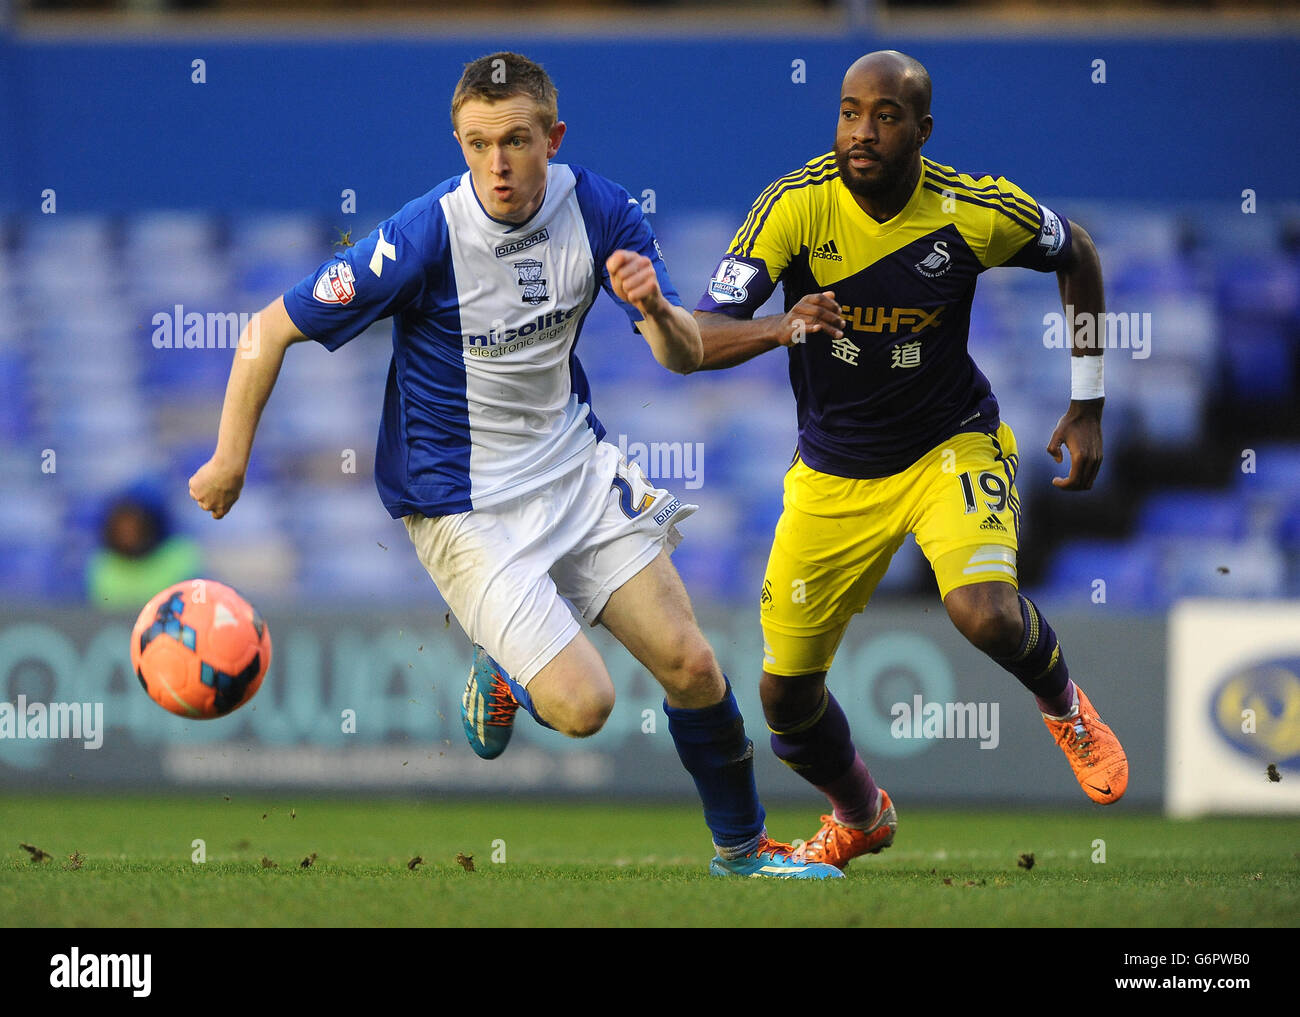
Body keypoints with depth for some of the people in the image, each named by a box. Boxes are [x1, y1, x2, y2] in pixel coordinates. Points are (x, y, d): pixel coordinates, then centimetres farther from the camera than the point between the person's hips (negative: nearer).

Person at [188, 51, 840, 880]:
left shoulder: (598, 209, -9)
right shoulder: (426, 236, -23)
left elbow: (686, 357, -6)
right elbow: (275, 328, -15)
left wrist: (655, 307, -29)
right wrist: (231, 459, -12)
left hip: (574, 462, 5)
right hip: (462, 501, -5)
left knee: (693, 669, 1)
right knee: (583, 704, -16)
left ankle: (743, 849, 26)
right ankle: (504, 672, 20)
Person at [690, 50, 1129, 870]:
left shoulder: (975, 211, -18)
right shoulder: (795, 206, -19)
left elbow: (1077, 255, 4)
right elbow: (697, 340, -25)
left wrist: (1088, 407, 5)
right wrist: (780, 328, -46)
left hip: (952, 447, -2)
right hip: (832, 477, 2)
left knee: (984, 612, -30)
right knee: (787, 695, 5)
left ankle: (1064, 705, 6)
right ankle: (861, 817, 38)